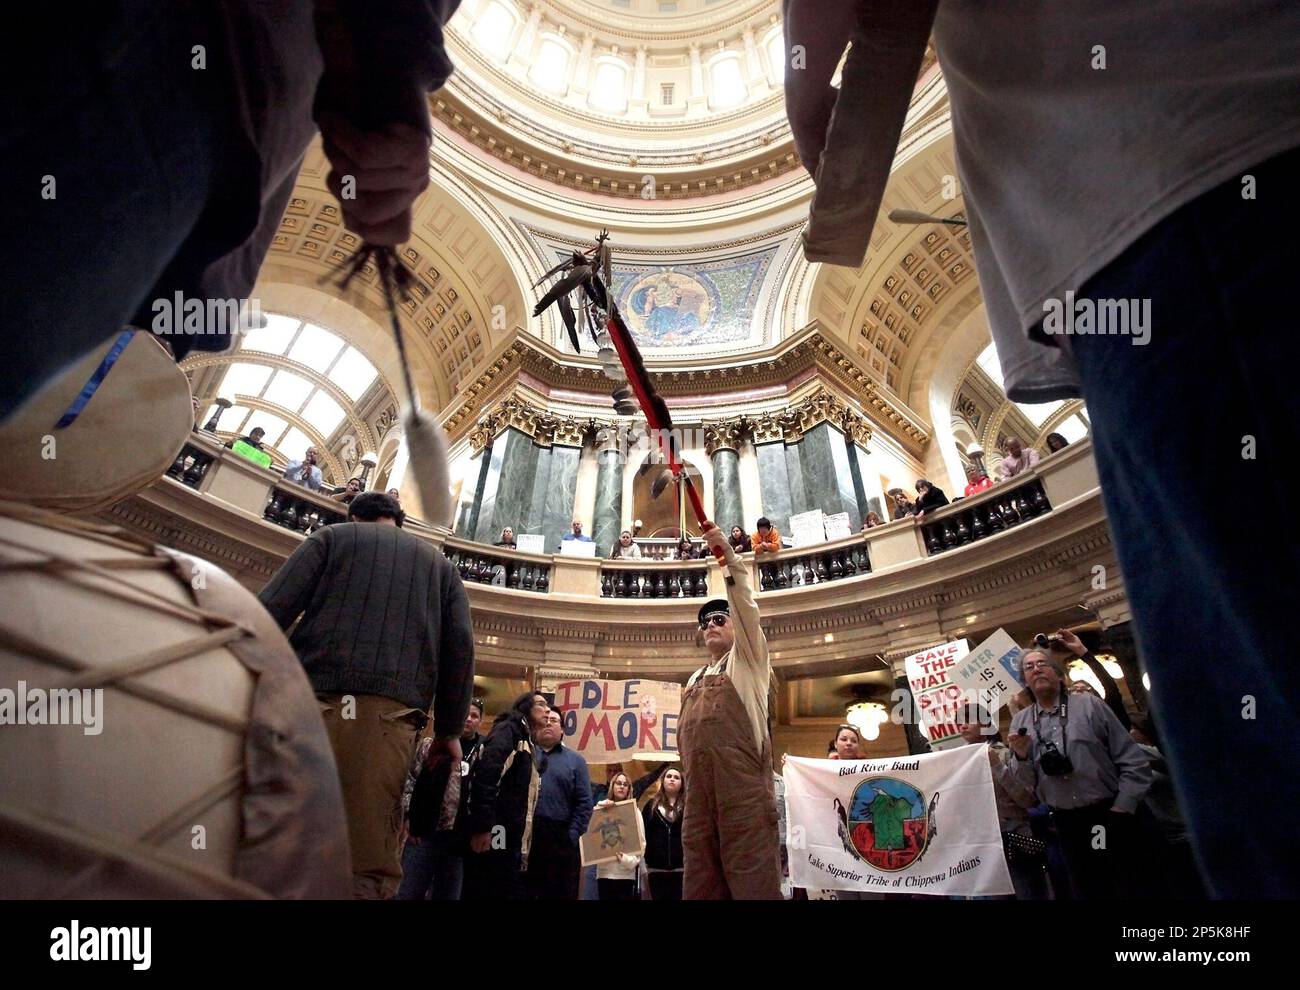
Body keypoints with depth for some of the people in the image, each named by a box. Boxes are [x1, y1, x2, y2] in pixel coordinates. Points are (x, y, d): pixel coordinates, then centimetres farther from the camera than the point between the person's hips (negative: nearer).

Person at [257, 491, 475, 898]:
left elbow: (272, 609, 3)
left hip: (312, 704, -1)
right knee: (368, 867, 2)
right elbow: (460, 645, 10)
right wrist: (448, 730, 13)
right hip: (389, 717, 1)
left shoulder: (333, 537, 18)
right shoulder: (440, 564, 22)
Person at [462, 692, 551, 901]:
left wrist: (522, 845, 18)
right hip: (493, 837, -9)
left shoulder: (526, 742, 23)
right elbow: (486, 773, -20)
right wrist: (482, 826, -26)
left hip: (510, 842, 9)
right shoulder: (509, 729, -4)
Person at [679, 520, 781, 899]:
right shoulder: (693, 681, 25)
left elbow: (746, 606, -5)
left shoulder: (746, 661, 10)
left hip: (743, 784, -6)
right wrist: (689, 777, 15)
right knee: (700, 882, 5)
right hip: (700, 790, 6)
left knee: (753, 879, -8)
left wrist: (729, 556, -13)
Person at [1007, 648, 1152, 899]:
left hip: (1110, 815, -2)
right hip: (1067, 823, 2)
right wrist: (1021, 757, -15)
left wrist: (1123, 808, -9)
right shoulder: (1020, 722, 4)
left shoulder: (1089, 705, -2)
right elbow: (1026, 782, 5)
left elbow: (1133, 760, -2)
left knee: (1131, 888, 6)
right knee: (1089, 891, 11)